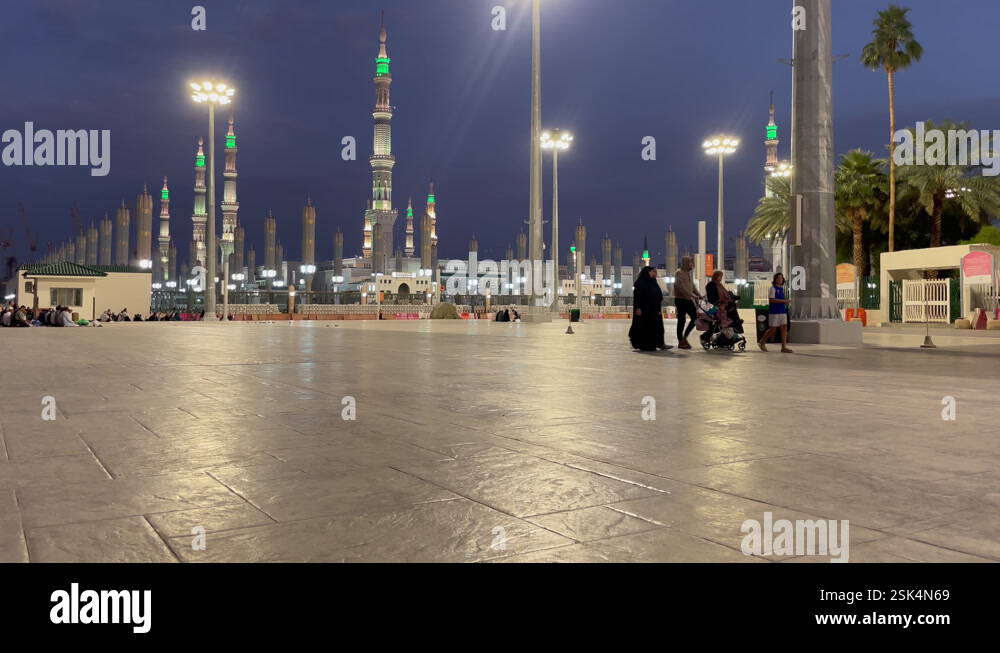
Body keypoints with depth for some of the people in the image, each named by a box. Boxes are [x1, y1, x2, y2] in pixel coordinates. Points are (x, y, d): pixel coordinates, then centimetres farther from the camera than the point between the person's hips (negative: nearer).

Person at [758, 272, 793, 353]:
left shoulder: (782, 289, 16)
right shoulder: (773, 288, -8)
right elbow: (771, 299, -18)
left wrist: (787, 301, 4)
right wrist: (784, 301, -19)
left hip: (783, 311, 7)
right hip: (774, 312, -7)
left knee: (784, 328, -1)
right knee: (772, 329, -1)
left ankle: (784, 347, -1)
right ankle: (761, 342, 19)